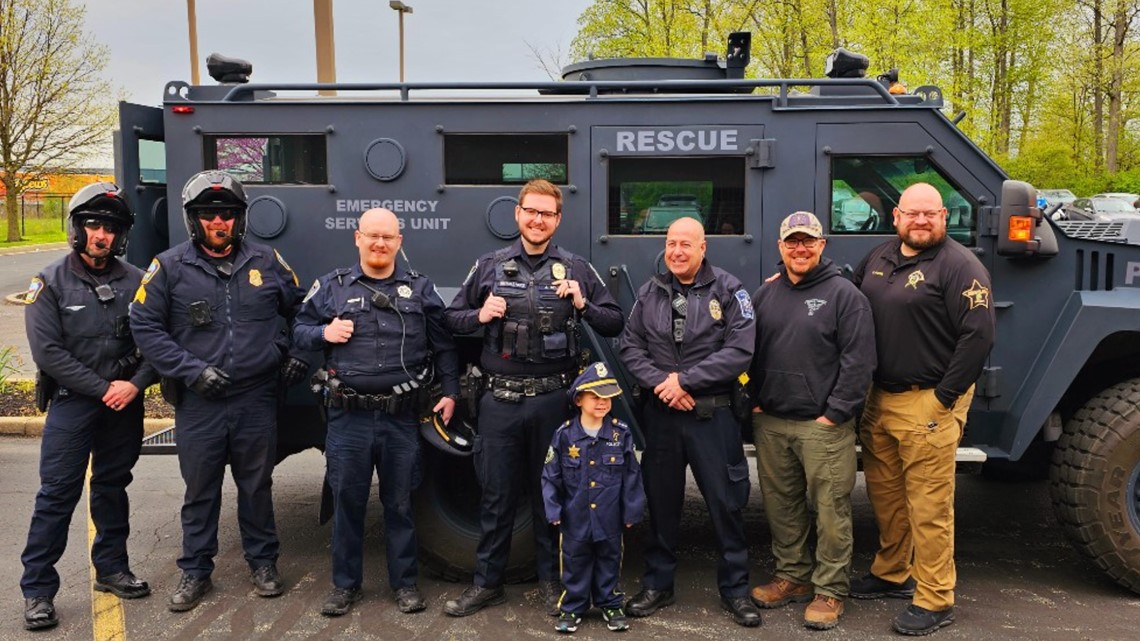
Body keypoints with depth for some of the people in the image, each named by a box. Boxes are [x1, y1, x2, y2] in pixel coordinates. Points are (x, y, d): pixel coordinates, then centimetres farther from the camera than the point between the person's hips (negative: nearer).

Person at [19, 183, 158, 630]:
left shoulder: (135, 281, 1)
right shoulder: (50, 283, -5)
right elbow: (48, 351, -11)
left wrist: (136, 383, -14)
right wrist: (103, 388, -14)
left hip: (124, 403, 3)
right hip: (72, 401, -3)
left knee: (113, 486, 14)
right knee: (57, 493, -3)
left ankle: (111, 568, 28)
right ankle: (37, 589, 6)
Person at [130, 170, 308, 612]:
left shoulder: (266, 262, 4)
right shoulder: (170, 267, -3)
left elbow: (299, 310, 17)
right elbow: (144, 326, -4)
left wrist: (296, 354, 8)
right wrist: (191, 370, -12)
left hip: (257, 398, 1)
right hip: (198, 403, -1)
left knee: (257, 486, 13)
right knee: (200, 490, 11)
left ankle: (262, 563, 29)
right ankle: (195, 572, 26)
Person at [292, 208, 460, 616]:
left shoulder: (420, 289, 7)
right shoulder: (331, 287, 6)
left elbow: (443, 345, 9)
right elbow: (299, 329, 12)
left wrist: (450, 392, 2)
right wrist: (324, 333, -9)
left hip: (402, 417, 0)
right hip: (348, 417, 0)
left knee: (400, 503, 10)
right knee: (347, 502, 9)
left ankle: (404, 582, 24)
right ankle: (345, 584, 24)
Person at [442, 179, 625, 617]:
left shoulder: (576, 269, 4)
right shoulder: (490, 266, 6)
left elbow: (615, 324, 3)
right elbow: (451, 318, 10)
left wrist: (582, 306, -14)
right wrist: (480, 316, -10)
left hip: (553, 399, 0)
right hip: (500, 399, 1)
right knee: (496, 495, 10)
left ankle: (551, 580, 27)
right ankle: (487, 583, 24)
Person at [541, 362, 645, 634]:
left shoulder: (621, 434, -6)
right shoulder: (565, 435, -8)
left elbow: (631, 476, 0)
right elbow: (551, 477, -3)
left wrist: (631, 511, 0)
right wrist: (553, 510, -5)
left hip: (609, 519, 1)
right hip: (575, 519, -1)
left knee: (609, 561, 16)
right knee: (575, 563, 12)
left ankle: (610, 604, 32)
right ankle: (573, 607, 27)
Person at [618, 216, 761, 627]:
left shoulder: (728, 290, -3)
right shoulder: (650, 292, 8)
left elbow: (740, 351, -12)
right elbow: (630, 347, 5)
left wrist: (684, 381, -15)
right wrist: (659, 383, -12)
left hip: (713, 414, -3)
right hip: (660, 414, 3)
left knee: (725, 501, 4)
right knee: (661, 500, 12)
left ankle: (735, 588, 20)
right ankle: (657, 584, 27)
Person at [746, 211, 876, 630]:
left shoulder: (844, 294, -4)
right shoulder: (765, 295, 12)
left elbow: (858, 360, -10)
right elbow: (748, 351, 16)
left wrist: (834, 413, -13)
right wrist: (755, 402, 6)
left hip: (823, 426, -5)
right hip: (770, 423, 5)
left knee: (830, 510, 0)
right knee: (781, 506, 14)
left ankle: (829, 591, 13)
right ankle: (793, 577, 29)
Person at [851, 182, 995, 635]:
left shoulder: (959, 266, -10)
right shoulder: (879, 257, 12)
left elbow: (978, 336, -16)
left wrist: (944, 399, -16)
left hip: (928, 403, -7)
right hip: (880, 398, 7)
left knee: (928, 506, -2)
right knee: (884, 494, 18)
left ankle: (934, 602, 11)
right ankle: (892, 574, 36)